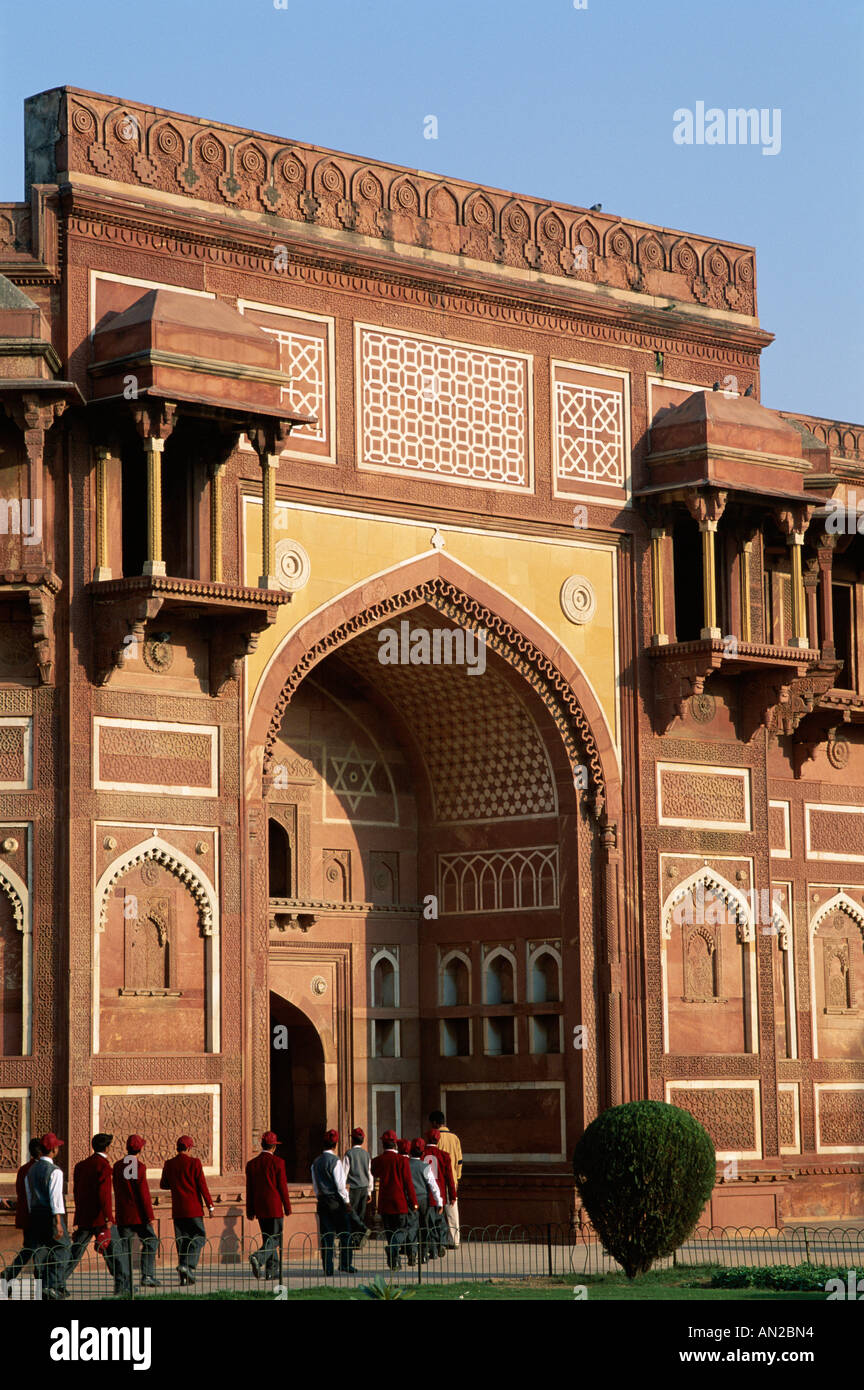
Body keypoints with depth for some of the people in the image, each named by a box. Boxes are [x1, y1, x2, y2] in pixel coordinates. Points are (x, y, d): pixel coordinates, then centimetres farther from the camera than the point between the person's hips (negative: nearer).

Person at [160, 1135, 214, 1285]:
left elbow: (163, 1184, 14)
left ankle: (184, 1276, 7)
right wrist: (210, 1206, -4)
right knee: (199, 1237, 5)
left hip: (177, 1210, 4)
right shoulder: (194, 1163, -9)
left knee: (182, 1241, 9)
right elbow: (202, 1186, -10)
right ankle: (187, 1265, -16)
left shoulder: (169, 1164, 3)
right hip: (194, 1208, -4)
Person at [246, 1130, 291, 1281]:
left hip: (259, 1208, 5)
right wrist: (287, 1208, 0)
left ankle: (272, 1270, 14)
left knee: (268, 1238, 14)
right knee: (275, 1239, -3)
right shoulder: (278, 1162, -8)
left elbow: (249, 1189, 8)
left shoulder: (251, 1164, 6)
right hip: (274, 1207, -5)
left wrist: (250, 1211, 12)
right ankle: (258, 1258, -26)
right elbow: (282, 1187, -8)